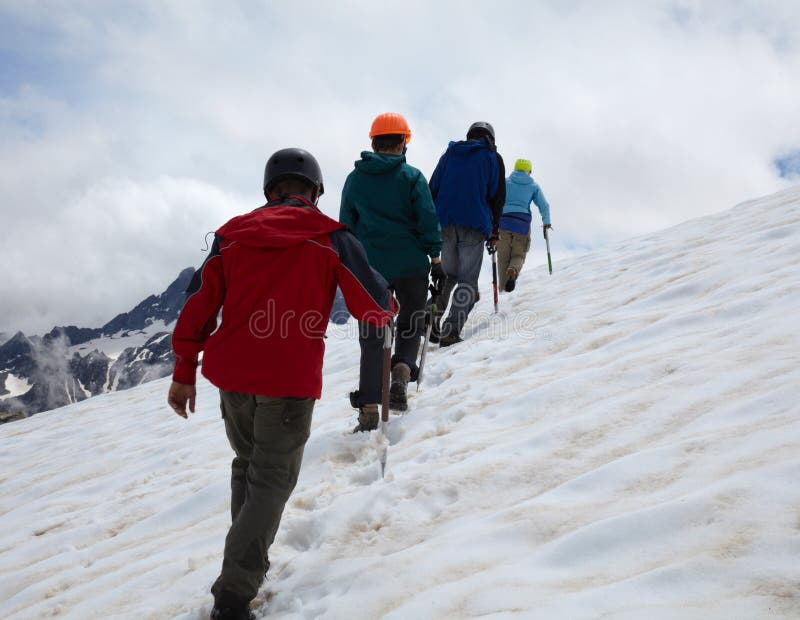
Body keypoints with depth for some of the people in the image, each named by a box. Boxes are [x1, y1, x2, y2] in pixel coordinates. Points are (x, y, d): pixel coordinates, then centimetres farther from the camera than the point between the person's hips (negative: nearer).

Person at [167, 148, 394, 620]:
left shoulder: (233, 235, 7)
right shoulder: (330, 237, -3)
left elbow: (199, 306, 6)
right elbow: (375, 306, -2)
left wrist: (184, 373, 12)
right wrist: (387, 307, 22)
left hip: (232, 376, 4)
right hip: (290, 382, -4)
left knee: (247, 465, 24)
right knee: (272, 480, 5)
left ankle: (248, 564, 30)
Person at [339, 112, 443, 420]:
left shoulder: (354, 179, 5)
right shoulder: (412, 176, -2)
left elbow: (346, 226, 9)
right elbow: (428, 221, -5)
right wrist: (436, 259, 3)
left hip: (370, 267, 2)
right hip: (411, 266, -2)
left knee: (372, 337, 6)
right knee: (410, 325, 18)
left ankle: (369, 409, -1)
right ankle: (402, 373, -10)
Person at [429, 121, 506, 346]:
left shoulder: (449, 155, 19)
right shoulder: (492, 157, 9)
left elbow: (432, 190, 14)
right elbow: (497, 196, 5)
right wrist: (494, 232, 9)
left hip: (444, 224, 4)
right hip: (474, 225, -4)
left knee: (449, 273, 17)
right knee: (467, 279, -1)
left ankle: (432, 315, -3)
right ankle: (450, 331, -12)